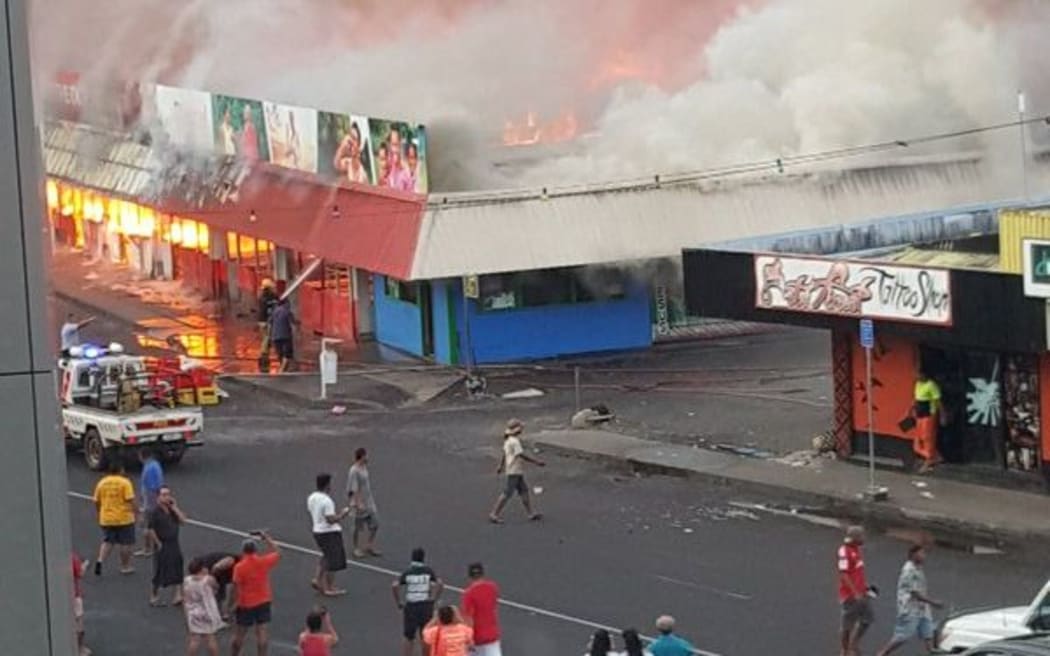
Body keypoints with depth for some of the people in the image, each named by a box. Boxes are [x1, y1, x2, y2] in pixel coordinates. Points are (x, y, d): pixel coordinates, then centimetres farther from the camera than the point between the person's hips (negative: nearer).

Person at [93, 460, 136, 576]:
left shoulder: (102, 482, 4)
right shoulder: (124, 482, -10)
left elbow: (97, 501, 8)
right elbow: (130, 500, -17)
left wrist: (100, 514, 21)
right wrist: (134, 513, -8)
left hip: (106, 519, 4)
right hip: (123, 518, -4)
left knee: (107, 542, 14)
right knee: (125, 543, 8)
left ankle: (100, 561, -7)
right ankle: (125, 566, 15)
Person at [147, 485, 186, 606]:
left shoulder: (173, 509, 7)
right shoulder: (156, 512, -13)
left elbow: (182, 520, -5)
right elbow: (150, 530, -16)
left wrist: (174, 507, -10)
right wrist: (158, 543, -13)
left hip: (174, 544, 6)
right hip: (162, 547, -6)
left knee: (177, 572, 6)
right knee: (160, 573, 3)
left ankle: (177, 596, 10)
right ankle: (154, 598, 16)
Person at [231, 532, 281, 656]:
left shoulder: (239, 567, -15)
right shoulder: (263, 562, -8)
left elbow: (235, 588, -15)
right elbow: (277, 553, 11)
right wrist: (267, 538, 18)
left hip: (245, 605, -2)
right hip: (263, 603, 2)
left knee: (239, 635, 11)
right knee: (262, 634, 3)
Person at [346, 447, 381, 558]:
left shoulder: (364, 468, 7)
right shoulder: (354, 471, -20)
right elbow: (354, 489, -22)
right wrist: (359, 503, -25)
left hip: (369, 502, 8)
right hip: (360, 504, -8)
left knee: (375, 525, 11)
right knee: (358, 528, 6)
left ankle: (370, 547, 26)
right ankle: (357, 549, 21)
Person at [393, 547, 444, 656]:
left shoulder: (407, 572, -4)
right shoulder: (428, 571, -3)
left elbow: (395, 586, -16)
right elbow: (440, 584, -14)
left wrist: (399, 603, -6)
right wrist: (434, 599, -2)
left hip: (411, 606, 0)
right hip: (426, 606, 1)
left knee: (409, 639, 9)